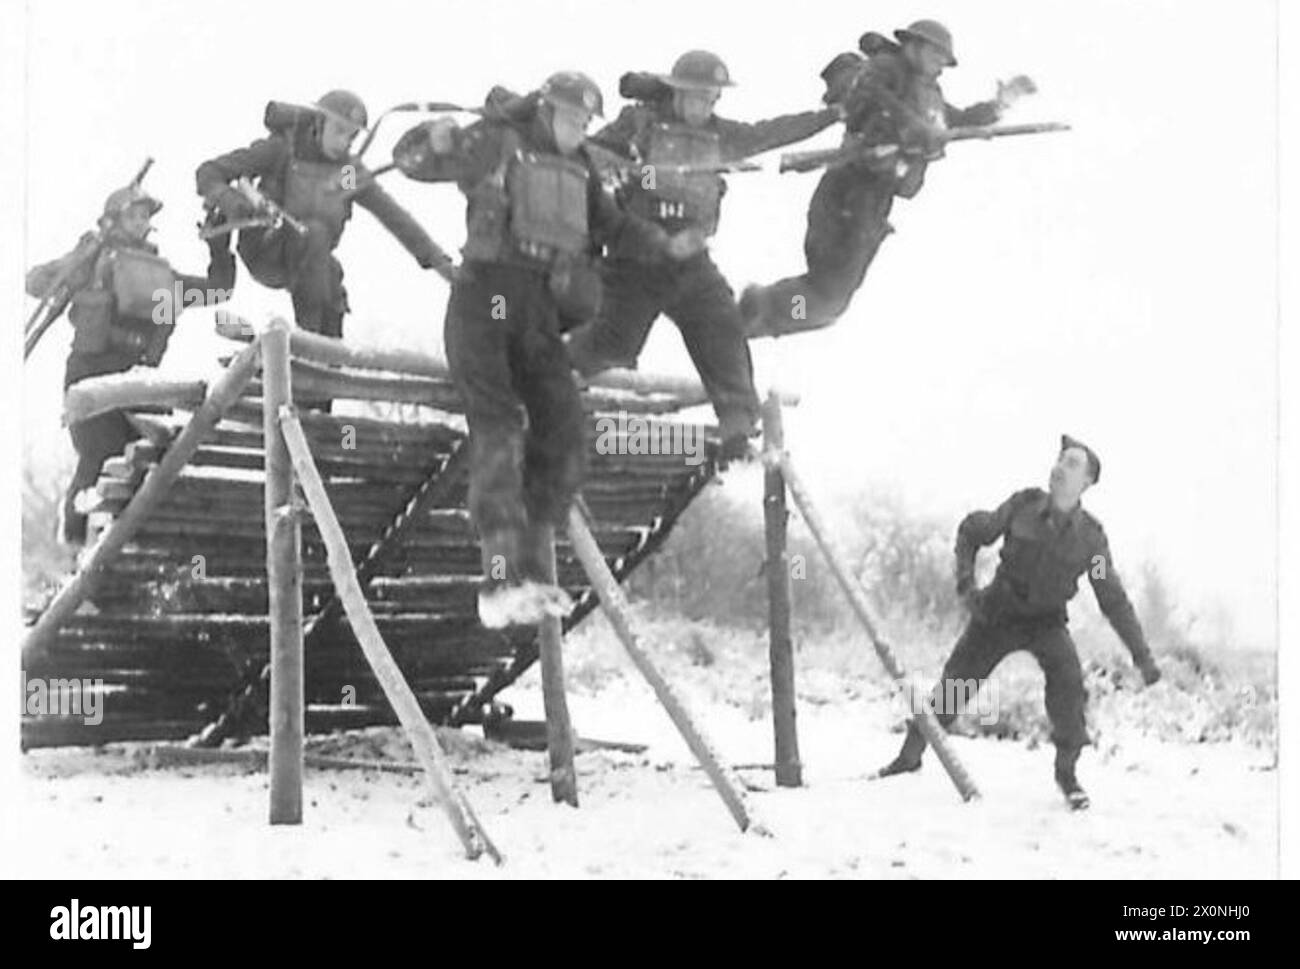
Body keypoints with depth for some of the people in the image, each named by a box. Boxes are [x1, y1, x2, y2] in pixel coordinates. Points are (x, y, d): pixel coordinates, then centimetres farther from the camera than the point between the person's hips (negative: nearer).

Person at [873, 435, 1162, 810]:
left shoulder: (1090, 536, -14)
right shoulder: (1024, 505, -14)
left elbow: (1115, 601, -6)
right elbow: (972, 530, 3)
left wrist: (1143, 655, -9)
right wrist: (966, 583, -8)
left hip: (1046, 622, -1)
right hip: (999, 613, 1)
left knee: (1068, 681, -27)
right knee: (954, 682, 4)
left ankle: (1066, 772, -12)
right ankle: (911, 754, 26)